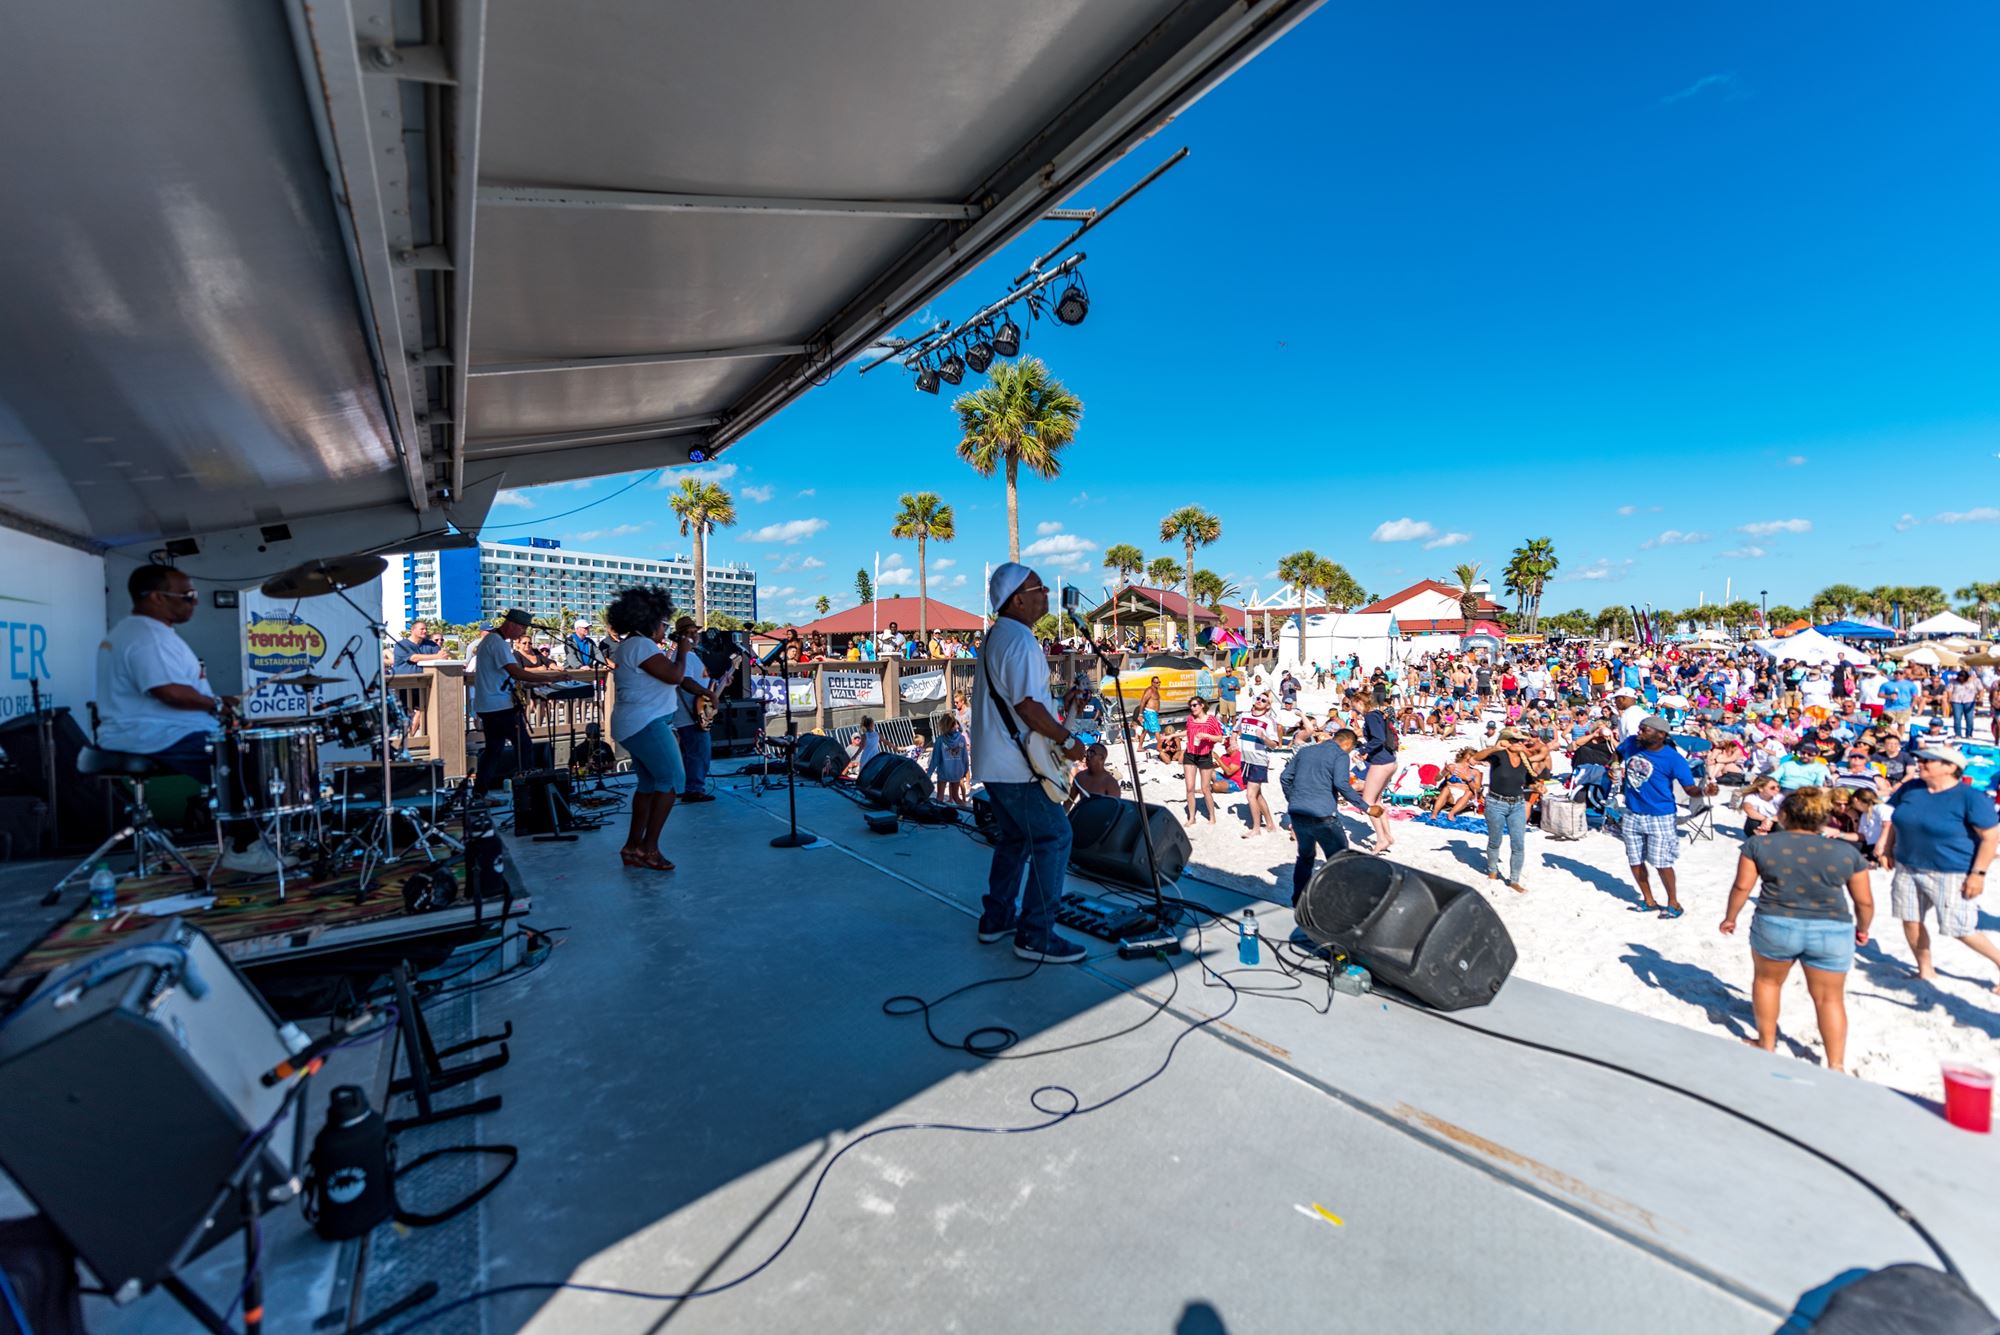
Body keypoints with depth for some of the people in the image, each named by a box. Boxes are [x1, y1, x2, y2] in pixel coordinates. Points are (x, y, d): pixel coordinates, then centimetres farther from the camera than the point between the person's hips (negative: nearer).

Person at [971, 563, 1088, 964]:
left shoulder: (995, 635, 16)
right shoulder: (1021, 639, -17)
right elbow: (1026, 704, -25)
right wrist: (1067, 741, -14)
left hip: (994, 762, 10)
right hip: (1017, 766, -10)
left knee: (1015, 837, 20)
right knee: (1054, 838, -4)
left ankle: (996, 919, 27)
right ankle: (1036, 937, -1)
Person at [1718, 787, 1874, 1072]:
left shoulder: (1760, 844, -2)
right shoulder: (1847, 852, 3)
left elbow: (1742, 886, -3)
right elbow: (1864, 901, 6)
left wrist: (1730, 918, 11)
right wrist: (1862, 929, 24)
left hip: (1775, 926, -1)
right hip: (1832, 933, 2)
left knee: (1767, 980, 19)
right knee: (1830, 998, 13)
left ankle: (1767, 1044, 27)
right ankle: (1836, 1065, 15)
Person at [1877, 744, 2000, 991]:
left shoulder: (1971, 797, -13)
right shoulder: (1911, 788, 2)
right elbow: (1895, 817, 16)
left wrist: (1978, 873, -15)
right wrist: (1885, 847, 9)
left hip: (1951, 874, -5)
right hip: (1908, 869, 5)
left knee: (1961, 931, -2)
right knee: (1911, 921, 9)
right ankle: (1925, 970, 25)